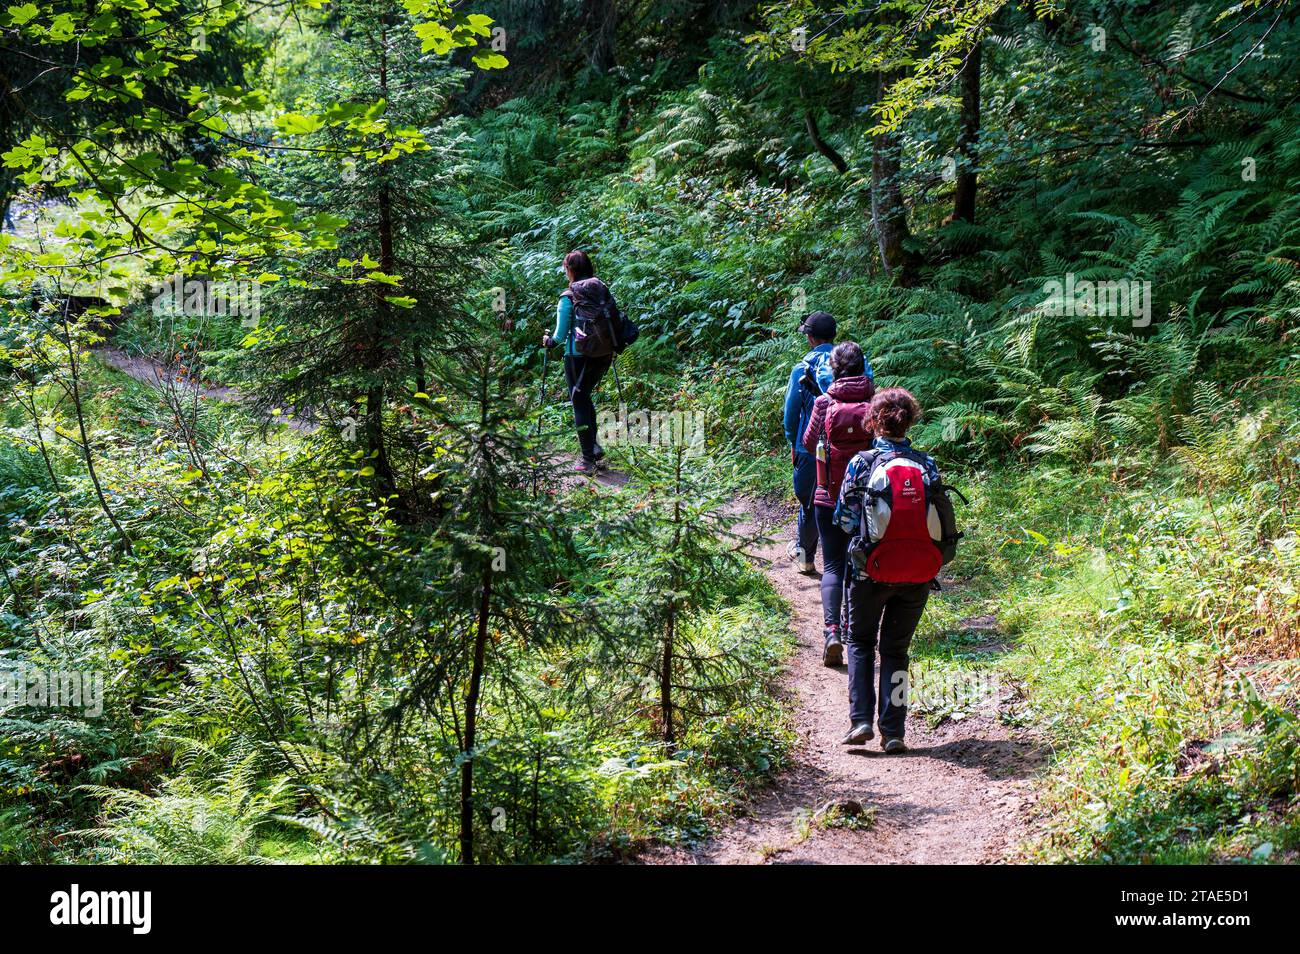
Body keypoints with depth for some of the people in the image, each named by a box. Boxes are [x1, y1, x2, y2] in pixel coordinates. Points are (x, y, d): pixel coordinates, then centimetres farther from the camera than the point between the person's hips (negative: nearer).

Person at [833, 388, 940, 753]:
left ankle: (860, 719, 5)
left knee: (860, 642, 18)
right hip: (917, 573, 2)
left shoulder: (862, 463, -8)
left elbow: (845, 519, -4)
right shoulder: (927, 465, -2)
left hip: (870, 571, -2)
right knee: (896, 650, 14)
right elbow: (940, 521, 2)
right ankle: (892, 732, 9)